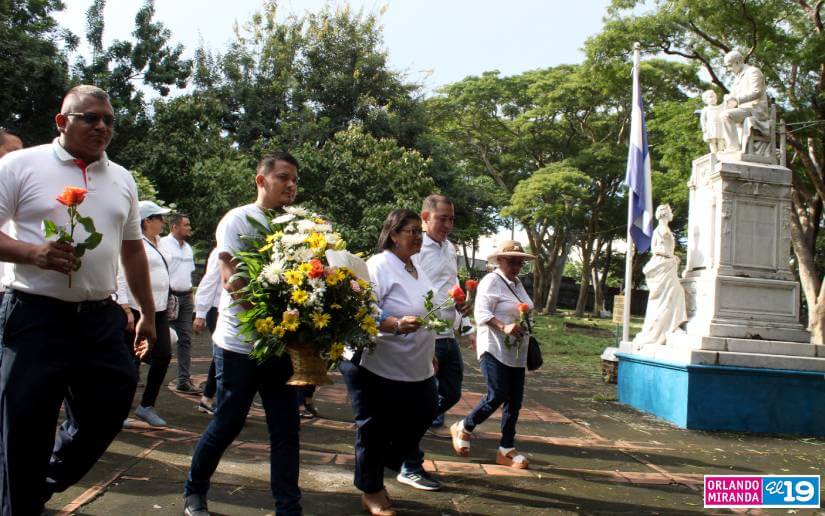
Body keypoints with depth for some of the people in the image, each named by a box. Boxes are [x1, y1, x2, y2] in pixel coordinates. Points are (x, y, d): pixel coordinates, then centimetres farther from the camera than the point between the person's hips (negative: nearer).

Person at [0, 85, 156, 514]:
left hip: (101, 319, 5)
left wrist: (147, 314, 16)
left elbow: (132, 249, 17)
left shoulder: (122, 178, 12)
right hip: (35, 317, -5)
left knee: (107, 414, 13)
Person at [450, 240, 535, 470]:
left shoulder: (517, 283, 16)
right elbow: (481, 313, -19)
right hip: (494, 349, -8)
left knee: (514, 400, 7)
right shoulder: (491, 281, -10)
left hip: (516, 353, 8)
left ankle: (506, 450, 16)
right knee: (496, 396, -10)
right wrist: (504, 327, -31)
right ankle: (463, 429, 13)